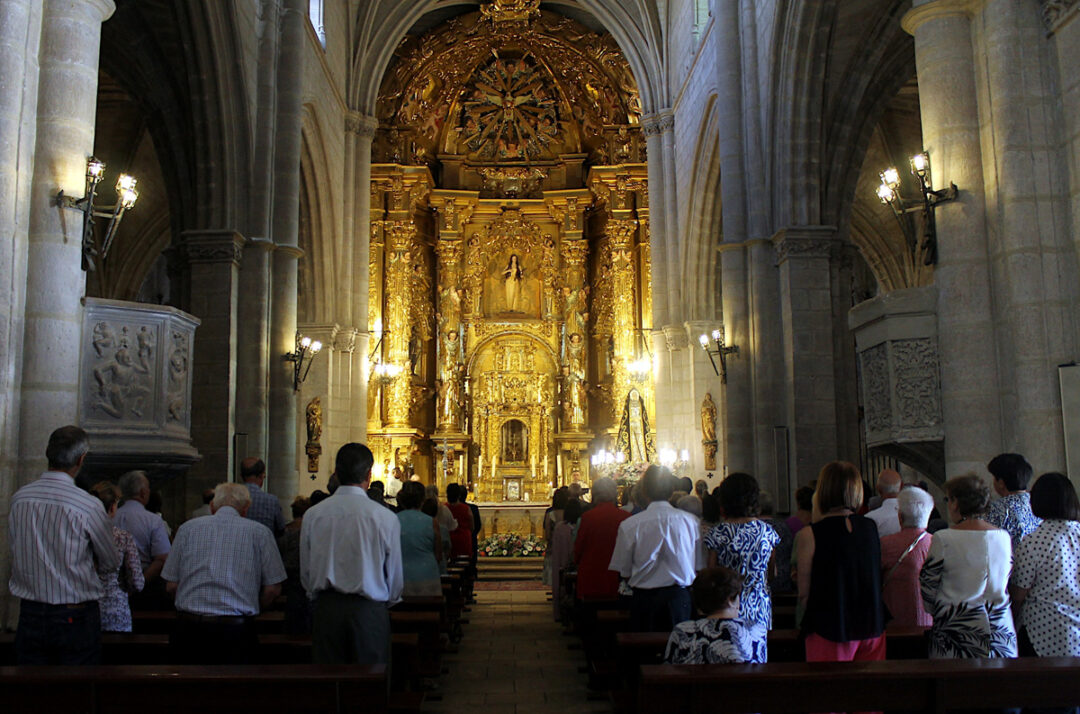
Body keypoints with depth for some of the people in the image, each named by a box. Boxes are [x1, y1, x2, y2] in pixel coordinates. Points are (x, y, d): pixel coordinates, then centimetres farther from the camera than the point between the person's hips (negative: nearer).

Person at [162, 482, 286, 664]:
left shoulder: (187, 528, 8)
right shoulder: (260, 532, 3)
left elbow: (171, 586, 7)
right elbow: (273, 589, 0)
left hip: (189, 628, 2)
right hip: (235, 629, -2)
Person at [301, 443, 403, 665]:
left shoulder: (312, 515, -2)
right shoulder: (386, 517, -10)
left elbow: (305, 571, 8)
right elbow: (395, 576, 0)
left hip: (326, 608, 3)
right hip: (369, 611, -3)